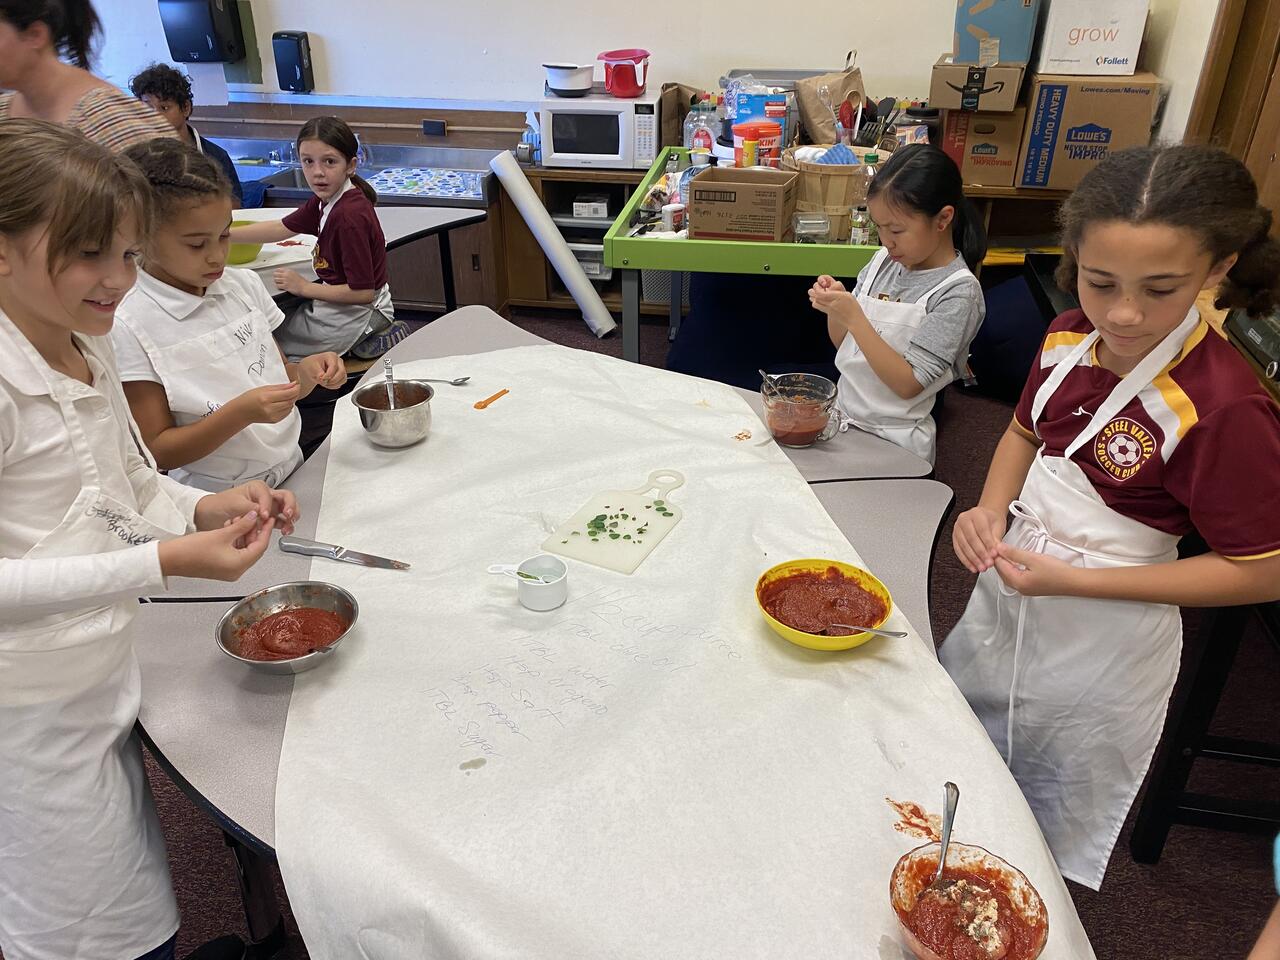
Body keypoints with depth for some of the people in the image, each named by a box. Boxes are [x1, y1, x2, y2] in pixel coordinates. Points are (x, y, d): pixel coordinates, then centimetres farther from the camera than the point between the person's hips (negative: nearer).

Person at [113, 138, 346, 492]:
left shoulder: (244, 284, 6)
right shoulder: (129, 326, -10)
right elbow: (158, 452, -9)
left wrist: (307, 370, -6)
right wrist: (241, 413, -22)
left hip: (293, 472, 5)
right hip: (219, 507, -5)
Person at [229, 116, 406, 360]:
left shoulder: (350, 216, -26)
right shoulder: (326, 201, 1)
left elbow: (363, 292, -27)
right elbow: (281, 228, 14)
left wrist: (305, 288, -15)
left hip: (357, 312, -9)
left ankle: (373, 343, 2)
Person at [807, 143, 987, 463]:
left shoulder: (958, 292, -15)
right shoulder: (884, 260, 1)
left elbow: (908, 385, -19)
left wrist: (854, 318, -25)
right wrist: (835, 305, -12)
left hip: (893, 442, -5)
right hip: (843, 416, 6)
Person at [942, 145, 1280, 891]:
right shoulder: (1070, 339, -9)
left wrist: (1075, 581, -26)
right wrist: (992, 508, -10)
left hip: (1100, 645, -7)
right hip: (1009, 596, 7)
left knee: (1044, 836, 17)